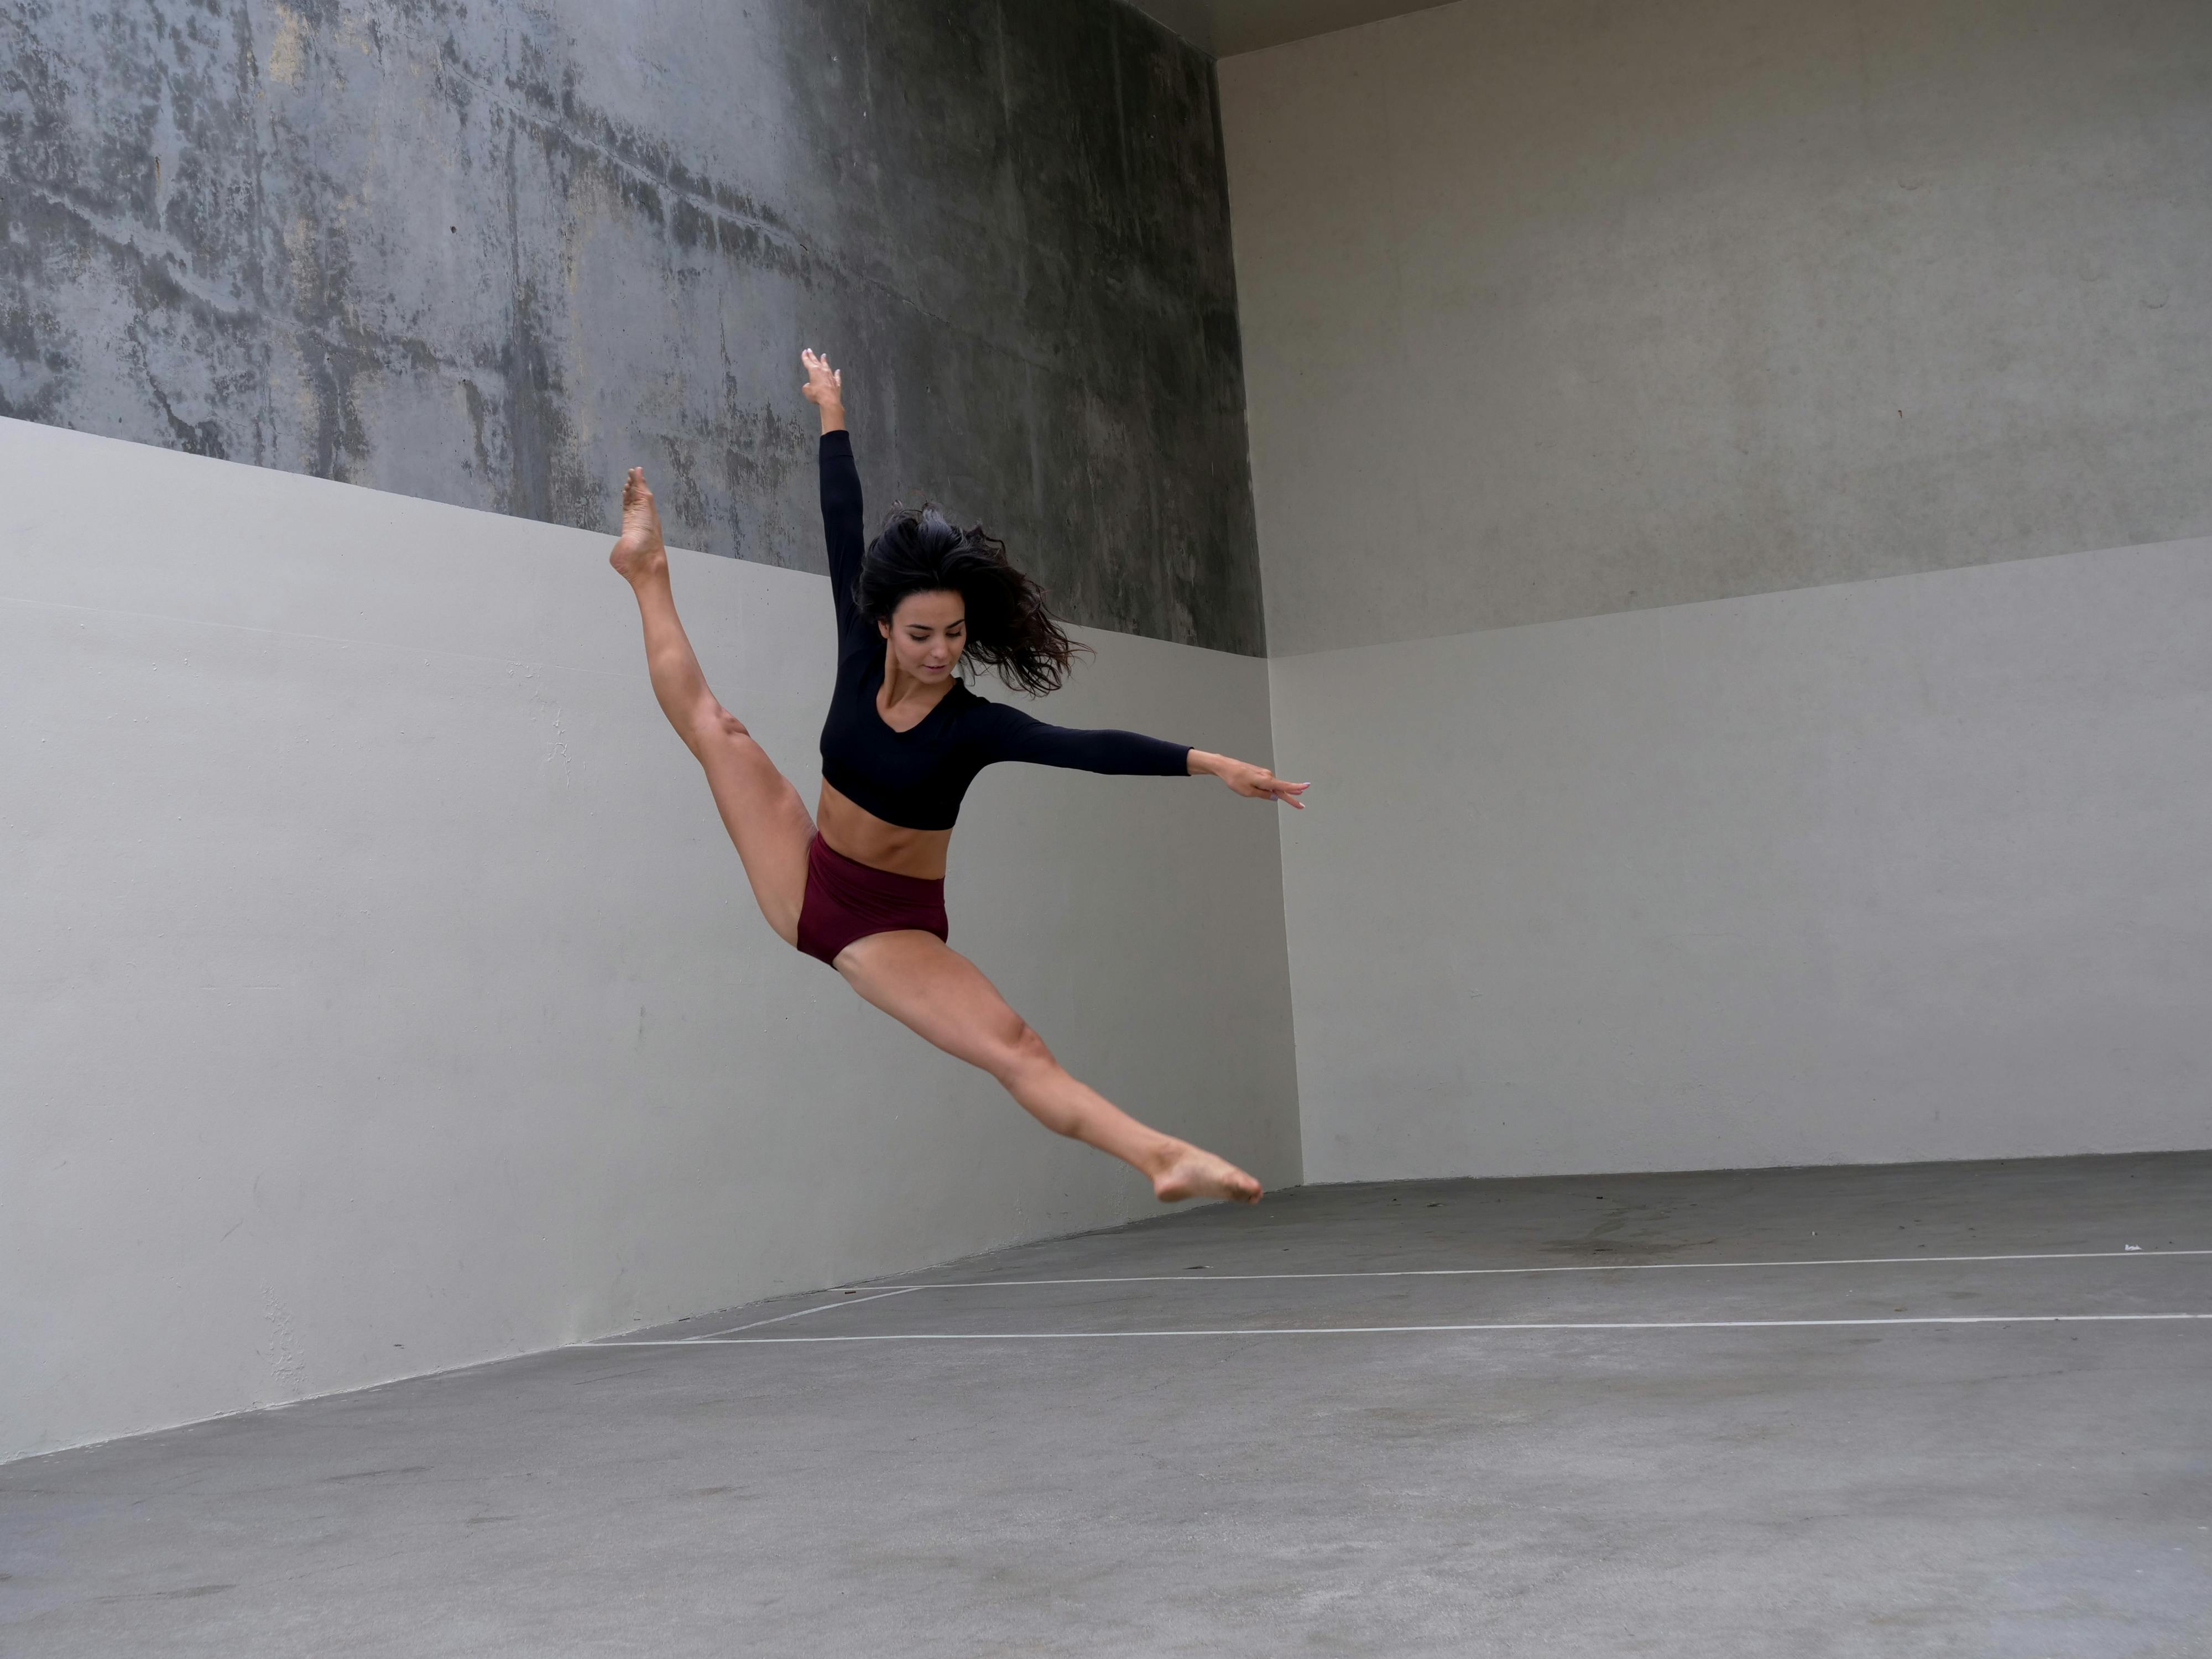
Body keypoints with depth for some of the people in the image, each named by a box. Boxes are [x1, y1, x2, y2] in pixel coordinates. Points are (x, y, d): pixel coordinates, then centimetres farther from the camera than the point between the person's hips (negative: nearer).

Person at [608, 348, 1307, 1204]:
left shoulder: (974, 724, -22)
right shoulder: (861, 660, -11)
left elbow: (1087, 747, -37)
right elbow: (844, 532, -4)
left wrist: (1204, 761, -51)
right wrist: (832, 413, 5)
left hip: (891, 926, -5)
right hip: (805, 884, 5)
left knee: (1018, 1049, -26)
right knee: (713, 725, 0)